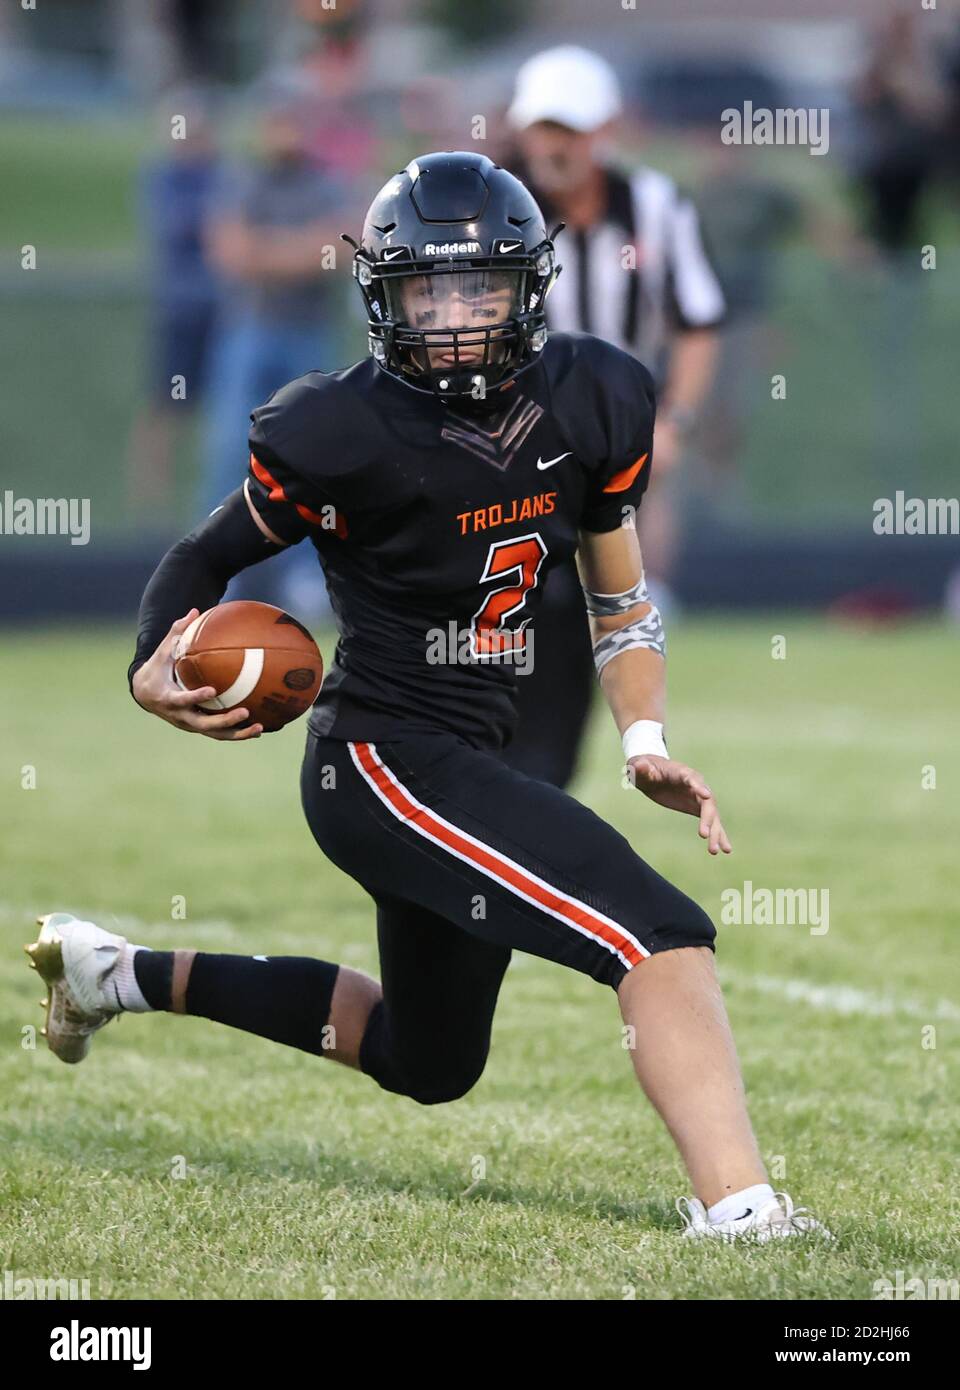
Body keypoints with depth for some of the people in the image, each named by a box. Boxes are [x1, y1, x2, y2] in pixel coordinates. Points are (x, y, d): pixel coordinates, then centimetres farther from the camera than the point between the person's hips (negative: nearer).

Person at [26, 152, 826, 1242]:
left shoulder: (592, 404, 0)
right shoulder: (343, 436, -17)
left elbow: (619, 590, 13)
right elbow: (207, 556, -3)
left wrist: (643, 743, 2)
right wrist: (153, 671, -22)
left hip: (467, 761, 9)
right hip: (383, 756, -8)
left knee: (429, 1064, 26)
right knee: (660, 934, -24)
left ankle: (123, 974, 38)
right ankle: (736, 1206, -30)